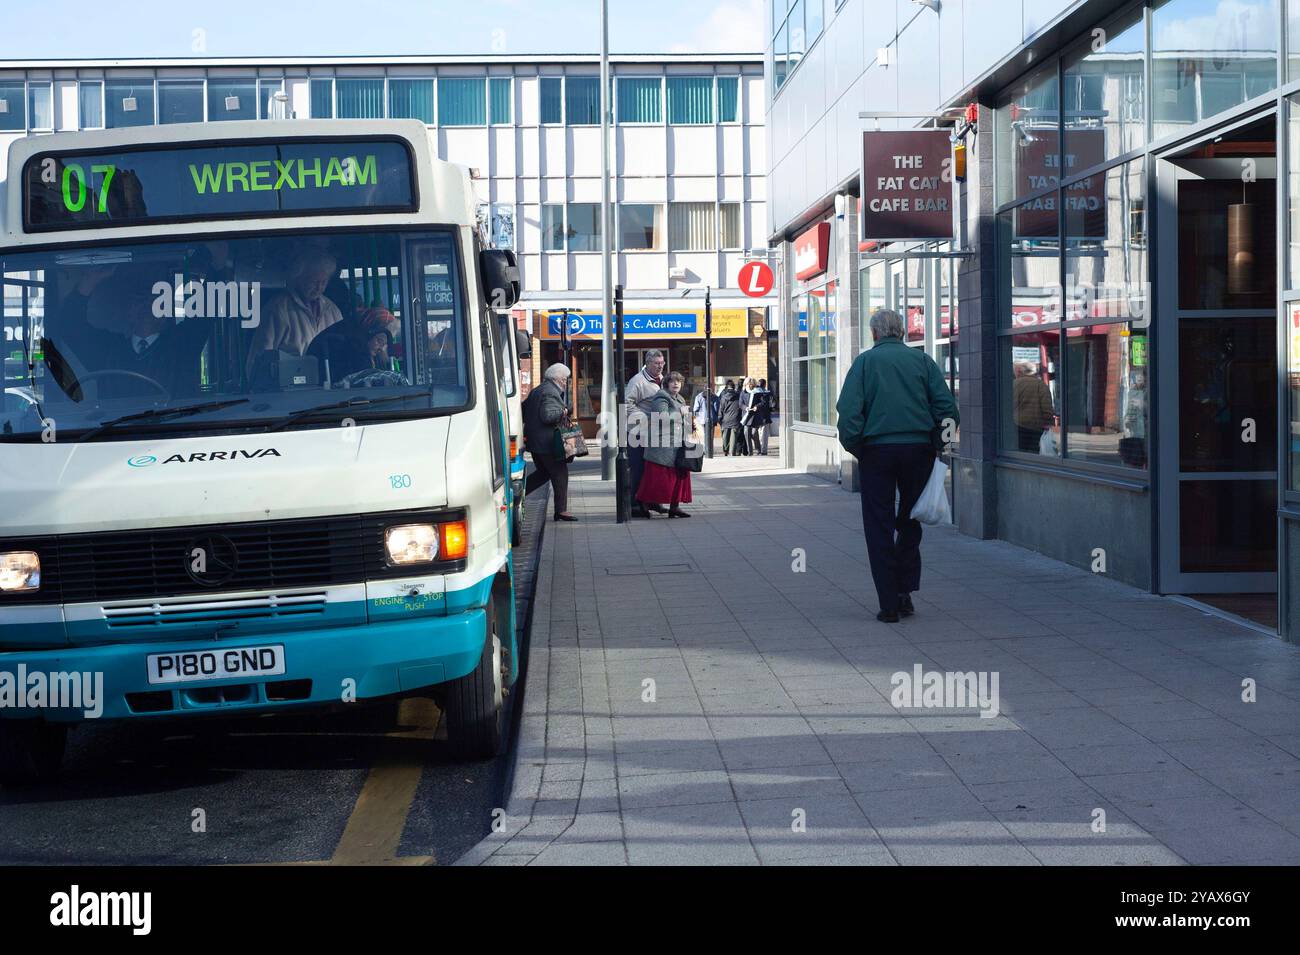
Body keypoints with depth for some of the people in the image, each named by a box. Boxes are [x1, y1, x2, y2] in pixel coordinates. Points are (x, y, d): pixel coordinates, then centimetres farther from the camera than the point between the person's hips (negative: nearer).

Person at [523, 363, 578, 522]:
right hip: (548, 443, -10)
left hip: (534, 441, 10)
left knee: (543, 473, 20)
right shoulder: (551, 393, -16)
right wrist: (563, 412, -12)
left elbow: (523, 409, 19)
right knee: (560, 474, -3)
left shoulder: (536, 391, 16)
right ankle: (561, 510, -1)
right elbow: (547, 415, -26)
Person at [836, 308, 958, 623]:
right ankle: (905, 592, 11)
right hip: (918, 448, 2)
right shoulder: (922, 360, 7)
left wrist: (854, 447, 0)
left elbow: (848, 410, -8)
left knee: (880, 528, 4)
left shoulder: (865, 361, 3)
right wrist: (938, 444, 9)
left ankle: (889, 604, 2)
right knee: (910, 524, 17)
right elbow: (946, 405, 0)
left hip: (877, 450, -2)